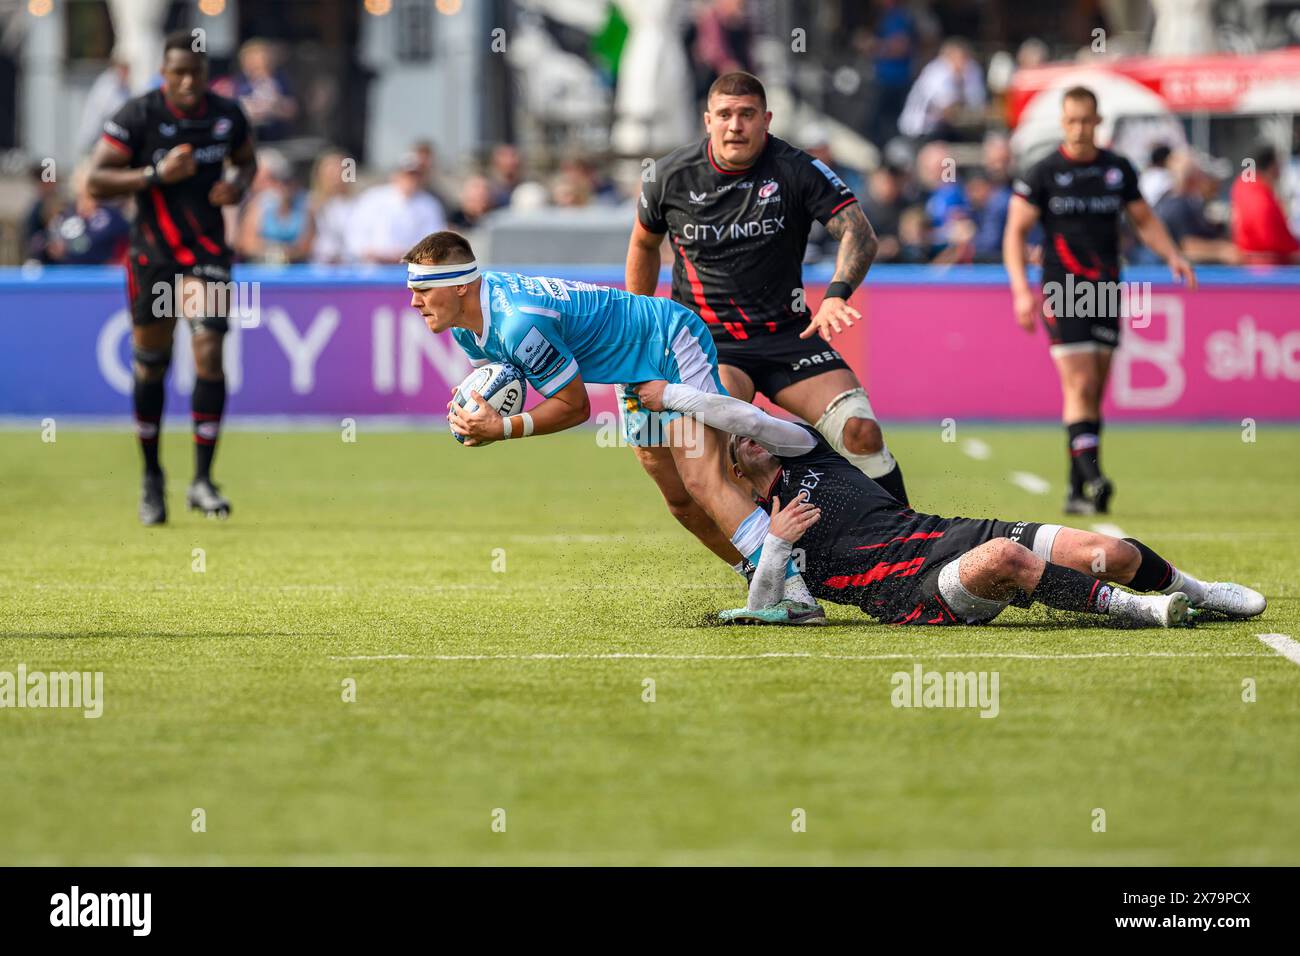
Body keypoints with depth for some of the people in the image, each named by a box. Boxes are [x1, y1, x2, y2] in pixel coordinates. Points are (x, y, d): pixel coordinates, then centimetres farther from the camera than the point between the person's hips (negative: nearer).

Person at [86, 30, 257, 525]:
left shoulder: (227, 115, -1)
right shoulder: (137, 116, -12)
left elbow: (245, 159, 19)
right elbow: (95, 182, -13)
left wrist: (239, 184, -4)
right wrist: (157, 174, -24)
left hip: (208, 253, 1)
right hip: (152, 255, -1)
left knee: (210, 354, -13)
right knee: (150, 365, 7)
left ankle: (202, 481, -7)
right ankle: (151, 479, 25)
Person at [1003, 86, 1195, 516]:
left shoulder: (1118, 169, 8)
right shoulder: (1044, 173, -3)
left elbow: (1144, 220, 19)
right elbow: (1015, 232, -2)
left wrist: (1173, 256, 2)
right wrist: (1021, 290, -13)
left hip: (1106, 292, 4)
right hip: (1062, 292, -4)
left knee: (1093, 393, 5)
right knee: (1080, 386, -16)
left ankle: (1077, 492, 10)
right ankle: (1092, 476, -22)